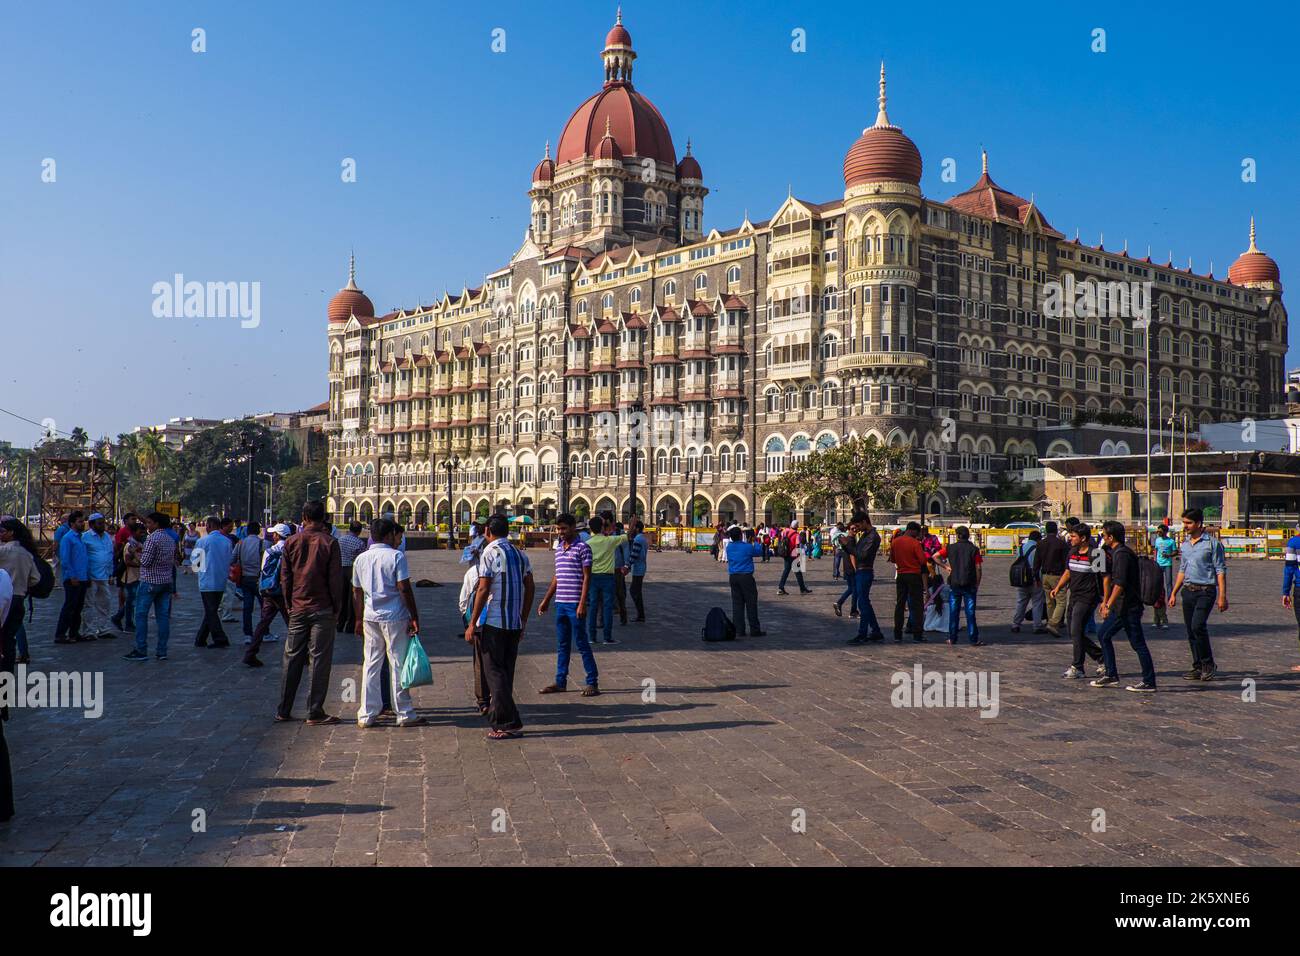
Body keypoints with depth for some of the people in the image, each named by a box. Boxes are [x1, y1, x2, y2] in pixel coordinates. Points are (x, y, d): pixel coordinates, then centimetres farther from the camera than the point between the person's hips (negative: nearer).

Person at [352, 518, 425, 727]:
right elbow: (404, 589, -13)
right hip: (395, 617, -5)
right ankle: (404, 714, 8)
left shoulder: (360, 559, 8)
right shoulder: (396, 556, -9)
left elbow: (356, 593, 12)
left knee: (371, 665, 11)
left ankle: (366, 715, 12)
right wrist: (414, 617, -8)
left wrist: (359, 619, 21)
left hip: (370, 617, 5)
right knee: (398, 664, 2)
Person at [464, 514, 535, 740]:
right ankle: (499, 720, 19)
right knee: (506, 672, 13)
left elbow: (483, 590, -14)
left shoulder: (490, 553, -9)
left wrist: (472, 624, -9)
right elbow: (529, 589, 11)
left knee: (494, 672, -1)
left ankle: (510, 724, -3)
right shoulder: (520, 555, 11)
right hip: (515, 623, 7)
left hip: (493, 622, -7)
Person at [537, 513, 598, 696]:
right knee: (562, 645, 12)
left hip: (575, 605, -7)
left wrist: (582, 604, -17)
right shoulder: (559, 548, 14)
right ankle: (560, 682, 18)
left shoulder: (582, 548, -8)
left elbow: (587, 577, -11)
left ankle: (593, 683, 3)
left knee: (582, 643, -3)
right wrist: (546, 600, 19)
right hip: (560, 603, 7)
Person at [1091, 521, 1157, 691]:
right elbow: (1111, 578, 22)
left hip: (1128, 607, -10)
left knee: (1137, 644, -4)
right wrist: (1106, 601, 24)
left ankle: (1149, 682, 2)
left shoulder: (1122, 554, -17)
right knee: (1103, 634, 13)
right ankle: (1111, 675, 17)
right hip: (1121, 607, 10)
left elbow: (1120, 584, -24)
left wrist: (1108, 605, -23)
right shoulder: (1117, 552, 14)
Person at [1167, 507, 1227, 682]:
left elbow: (1221, 570, -7)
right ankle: (1198, 667, 14)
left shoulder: (1212, 543, -6)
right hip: (1189, 591, 7)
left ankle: (1208, 664, -3)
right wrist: (1174, 593, 18)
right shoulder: (1185, 544, 14)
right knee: (1190, 630, 6)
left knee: (1198, 626, -19)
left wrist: (1222, 596, -13)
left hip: (1206, 591, -7)